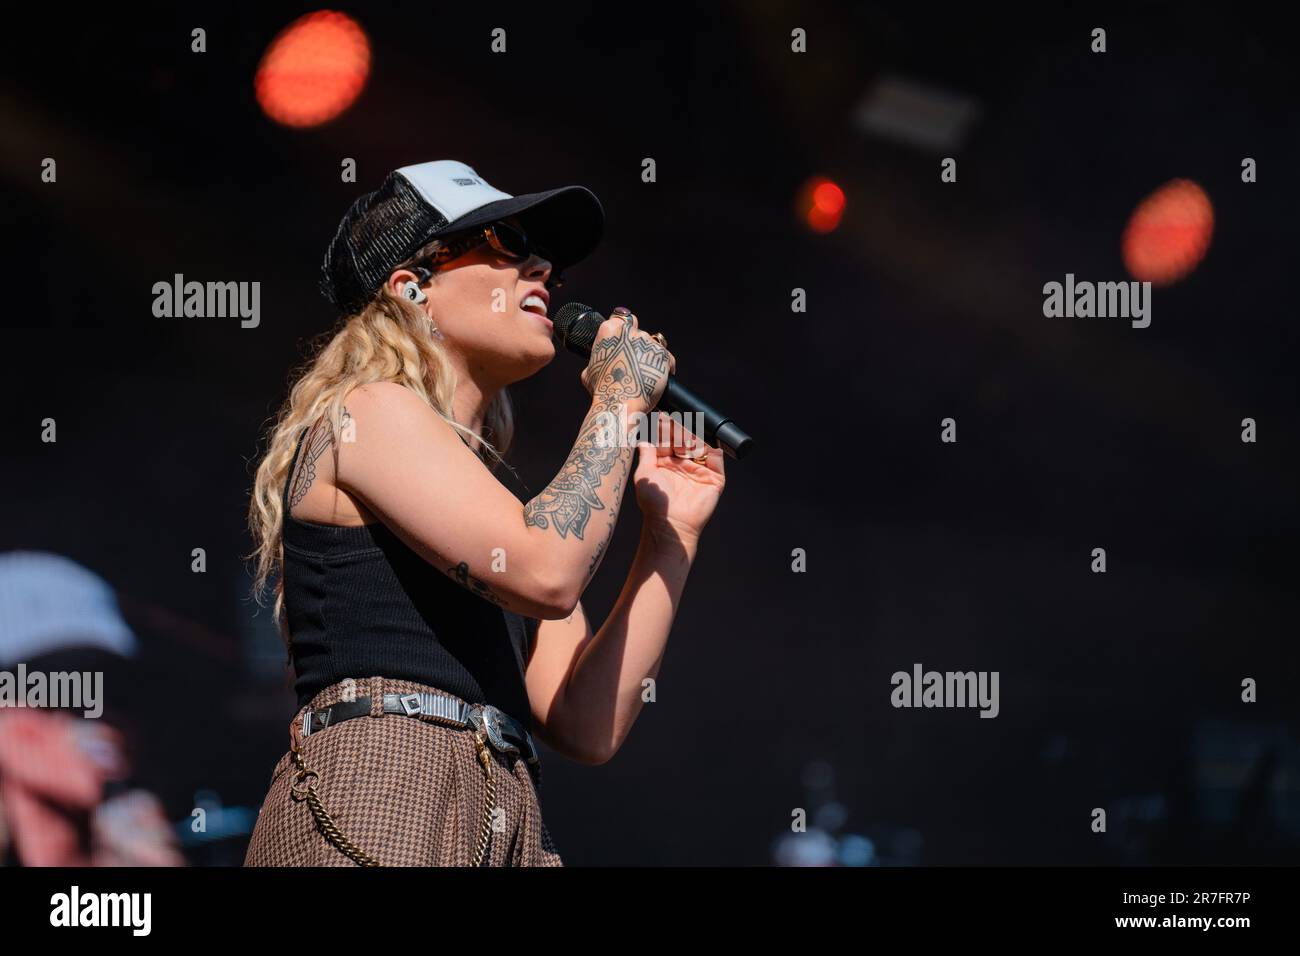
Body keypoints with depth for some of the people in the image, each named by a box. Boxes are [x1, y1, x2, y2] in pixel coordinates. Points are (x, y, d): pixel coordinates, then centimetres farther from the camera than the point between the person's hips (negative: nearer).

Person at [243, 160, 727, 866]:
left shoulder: (500, 512, 25)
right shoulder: (369, 411, 2)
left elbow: (586, 725, 14)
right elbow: (548, 574, -13)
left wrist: (671, 531, 14)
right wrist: (620, 398, 1)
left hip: (498, 824, 8)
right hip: (381, 792, -8)